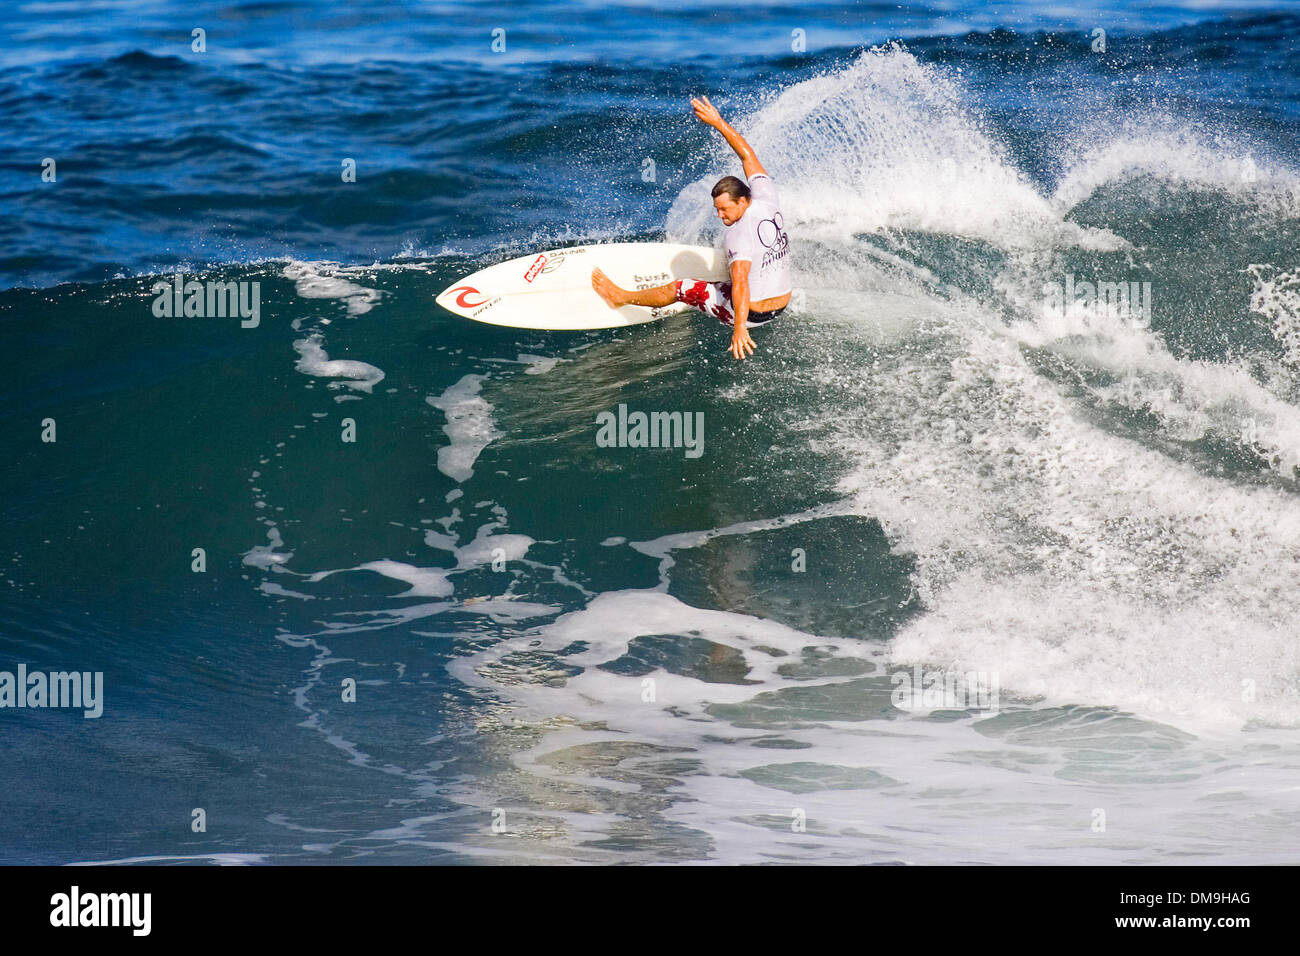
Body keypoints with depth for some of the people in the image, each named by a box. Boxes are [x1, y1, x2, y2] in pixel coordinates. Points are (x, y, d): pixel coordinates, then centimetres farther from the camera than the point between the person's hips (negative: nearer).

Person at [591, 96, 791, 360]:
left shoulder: (740, 235, -28)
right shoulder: (768, 199, -7)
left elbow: (741, 283, -38)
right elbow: (748, 155, 4)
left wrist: (739, 328, -42)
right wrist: (718, 123, 5)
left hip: (750, 313, -7)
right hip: (782, 304, 7)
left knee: (679, 288, 9)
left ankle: (621, 297, 29)